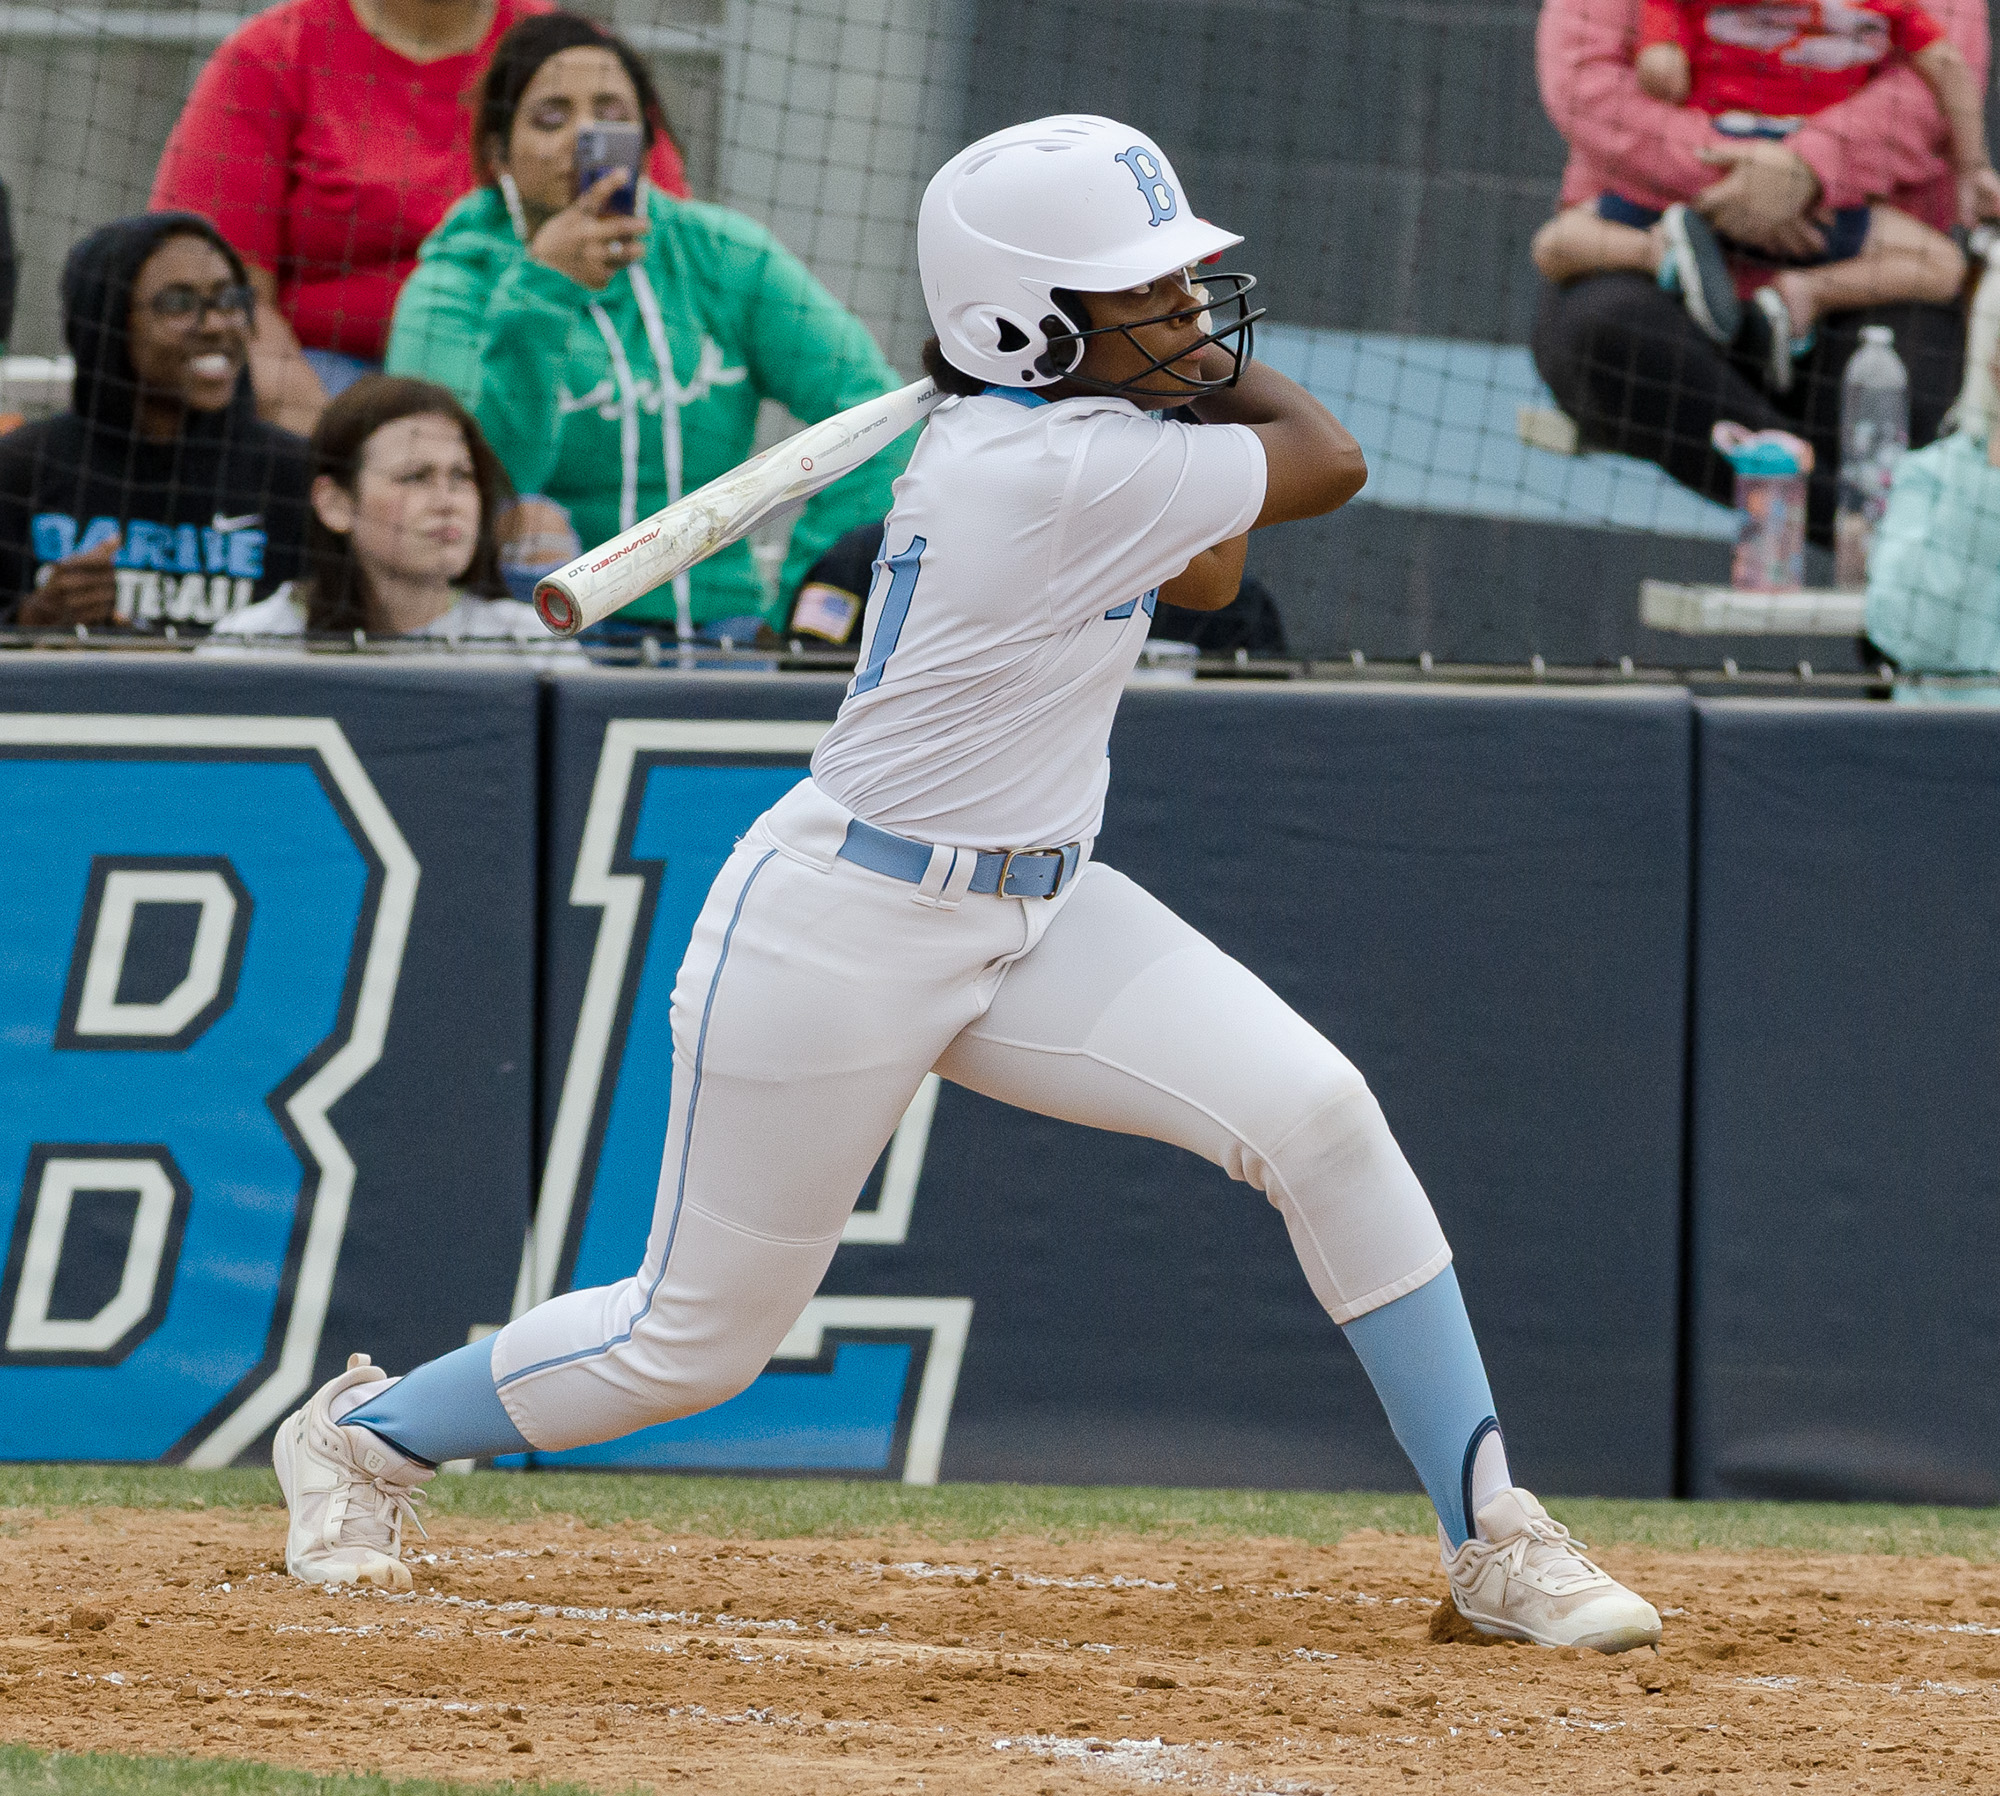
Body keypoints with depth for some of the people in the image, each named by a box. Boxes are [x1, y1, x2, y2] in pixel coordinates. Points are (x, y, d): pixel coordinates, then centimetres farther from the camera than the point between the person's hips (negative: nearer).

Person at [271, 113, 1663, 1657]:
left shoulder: (1010, 433, 4)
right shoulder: (1066, 469, -24)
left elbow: (1208, 575, 16)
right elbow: (1326, 465, -12)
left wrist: (1195, 371, 4)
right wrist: (1218, 373, 5)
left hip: (1031, 917, 9)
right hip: (843, 934, -9)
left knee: (1318, 1116, -12)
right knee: (699, 1338, 5)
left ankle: (1491, 1539, -8)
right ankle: (362, 1439, 32)